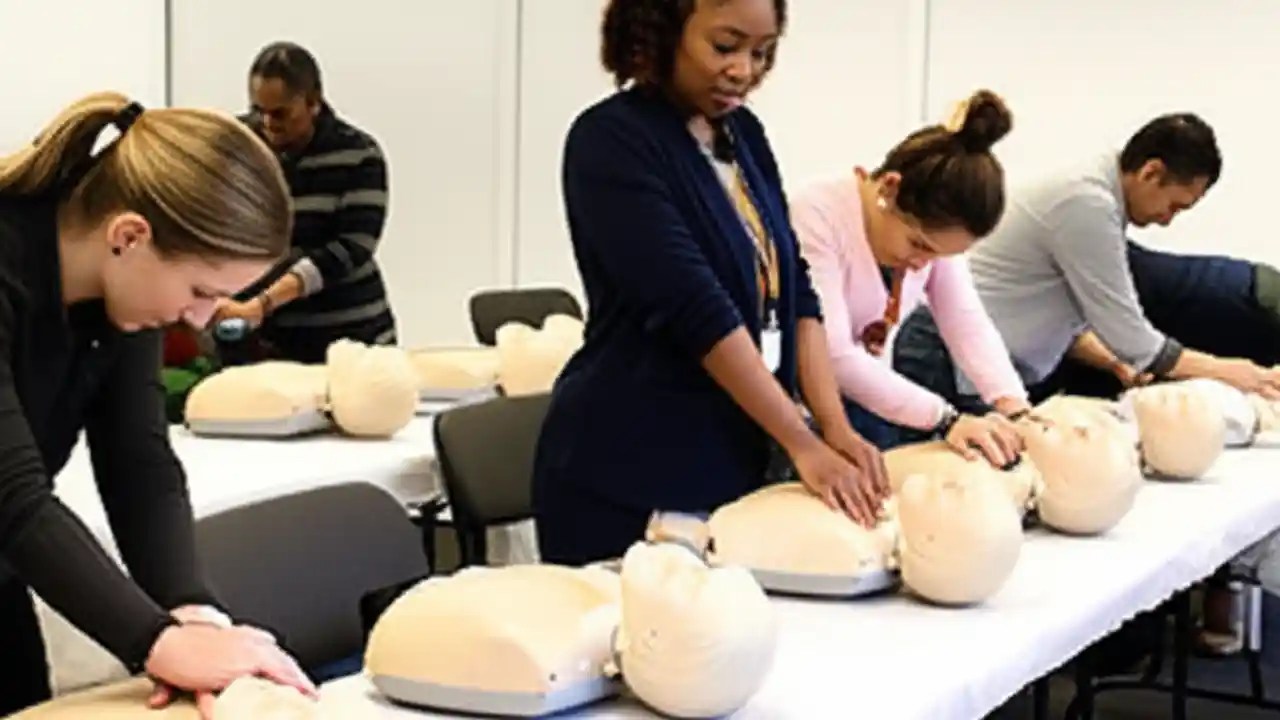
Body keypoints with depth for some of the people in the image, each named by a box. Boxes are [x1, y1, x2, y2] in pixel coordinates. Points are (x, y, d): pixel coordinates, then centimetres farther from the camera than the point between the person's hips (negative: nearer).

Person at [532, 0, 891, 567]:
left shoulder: (742, 135, 8)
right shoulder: (610, 142, -14)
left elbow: (792, 289, 6)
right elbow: (695, 306, -21)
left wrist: (835, 427, -7)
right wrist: (803, 445, -22)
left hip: (733, 466, 7)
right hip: (628, 478, -7)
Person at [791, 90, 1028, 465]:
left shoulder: (935, 226, -5)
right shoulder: (817, 217, -25)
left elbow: (969, 323, -8)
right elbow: (833, 356, -31)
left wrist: (1014, 406, -25)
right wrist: (944, 419, -36)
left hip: (870, 399, 6)